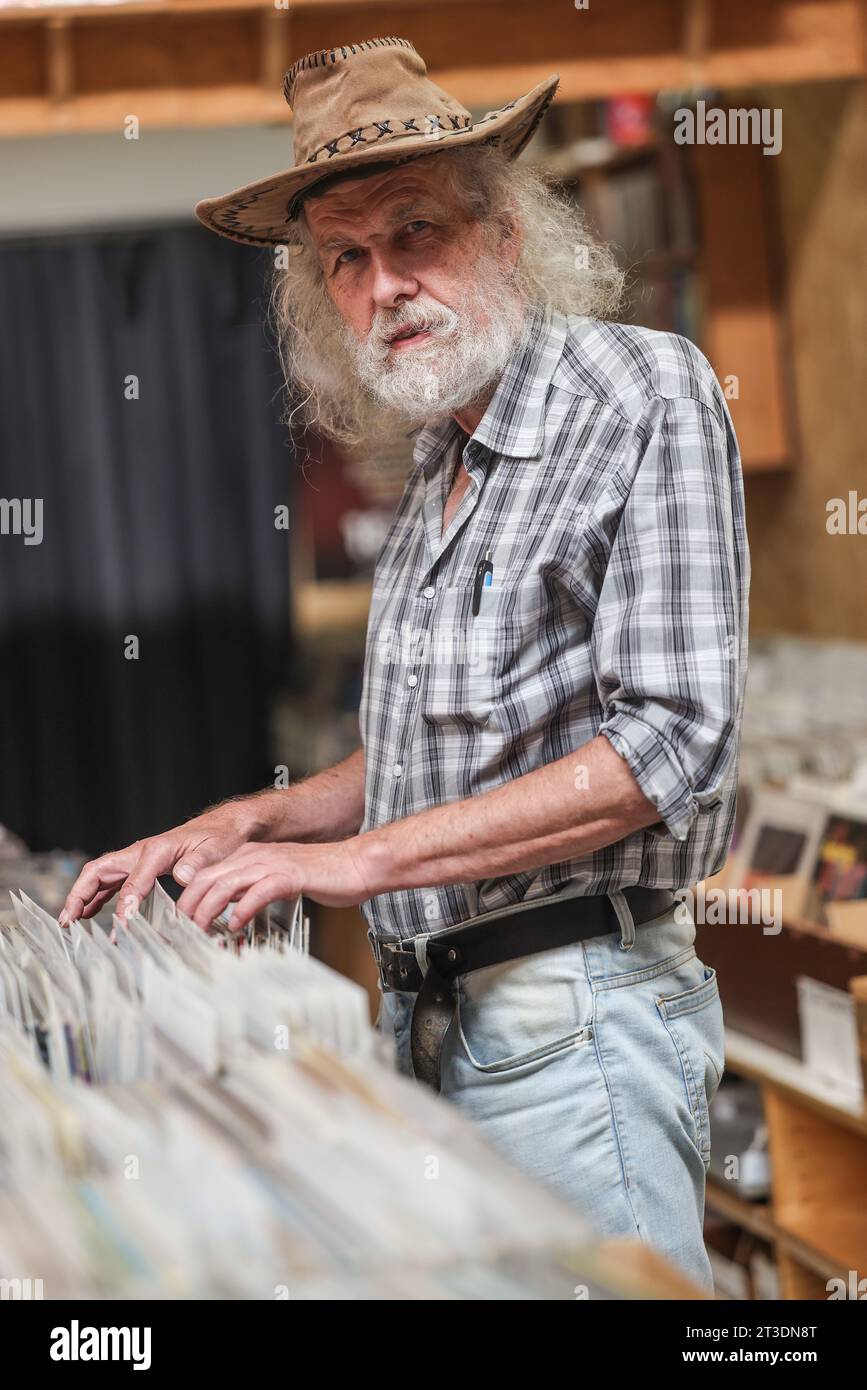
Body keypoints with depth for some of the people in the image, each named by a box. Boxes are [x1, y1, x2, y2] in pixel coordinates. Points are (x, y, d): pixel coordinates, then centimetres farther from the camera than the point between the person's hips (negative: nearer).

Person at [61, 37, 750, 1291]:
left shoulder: (645, 396, -9)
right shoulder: (442, 461, 17)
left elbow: (670, 743, -18)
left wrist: (357, 858, -17)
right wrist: (251, 823, 7)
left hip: (574, 1023, -7)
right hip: (433, 1022, 8)